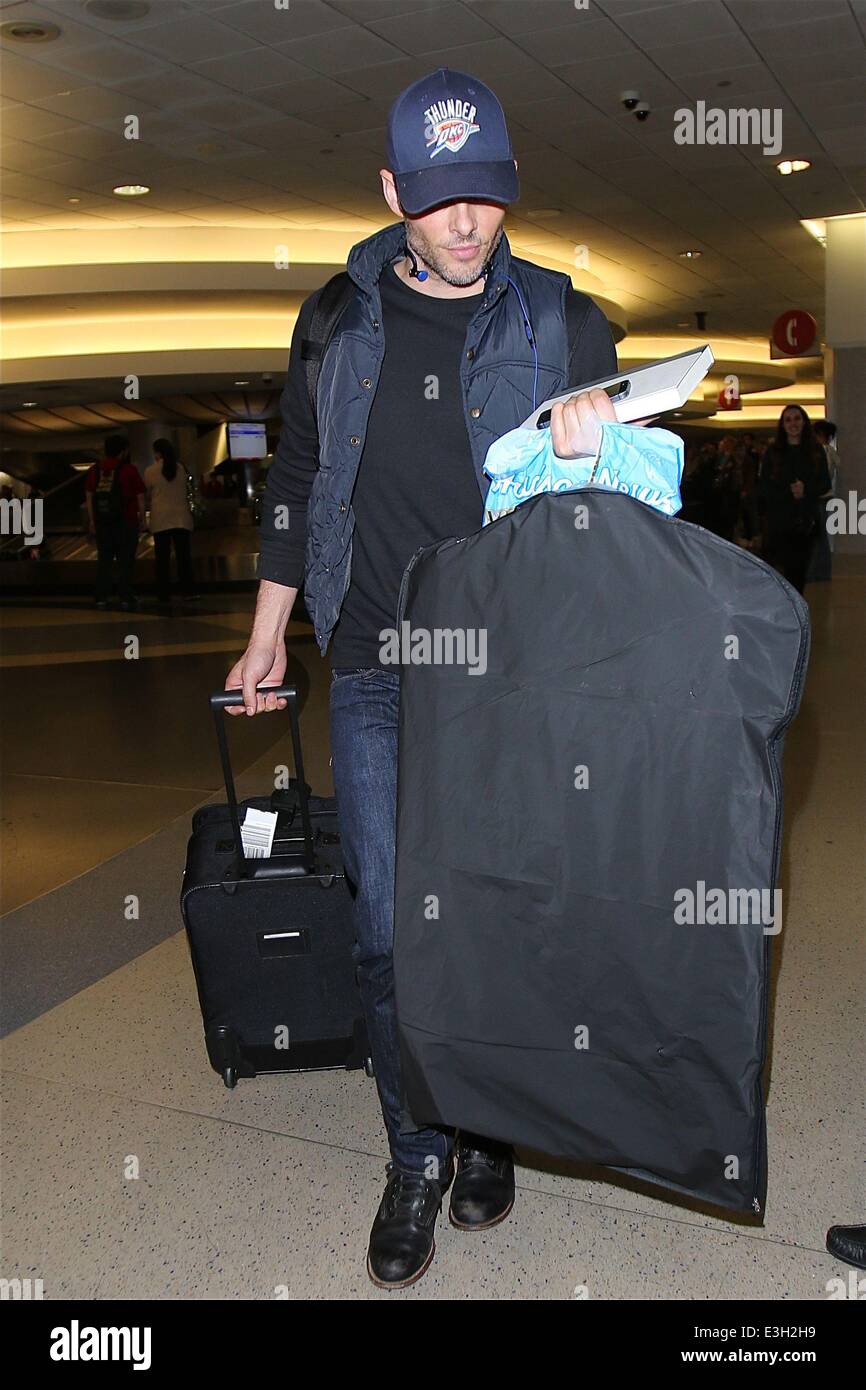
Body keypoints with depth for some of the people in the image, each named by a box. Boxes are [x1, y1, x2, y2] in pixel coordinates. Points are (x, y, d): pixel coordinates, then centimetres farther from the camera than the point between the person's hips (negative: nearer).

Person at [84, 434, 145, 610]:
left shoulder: (94, 470, 7)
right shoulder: (129, 470, -4)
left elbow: (89, 496, 8)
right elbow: (140, 497, -4)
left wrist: (92, 520, 12)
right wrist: (142, 519, 5)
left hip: (102, 522, 4)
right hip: (126, 522, -4)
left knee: (104, 560, 8)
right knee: (125, 561, 0)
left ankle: (102, 597, 4)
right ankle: (125, 598, -3)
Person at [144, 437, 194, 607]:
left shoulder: (150, 471, -5)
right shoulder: (181, 469, 1)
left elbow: (147, 495, 4)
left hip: (160, 519, -2)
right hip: (181, 518, 2)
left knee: (162, 558, 3)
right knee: (184, 555, 5)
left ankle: (164, 595, 4)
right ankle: (187, 591, 2)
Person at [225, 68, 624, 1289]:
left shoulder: (559, 321, 3)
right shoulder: (338, 320, 7)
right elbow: (295, 480, 15)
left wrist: (594, 430, -16)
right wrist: (268, 635, 17)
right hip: (376, 679, 1)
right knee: (390, 930, 2)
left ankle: (489, 1122, 33)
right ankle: (418, 1156, 23)